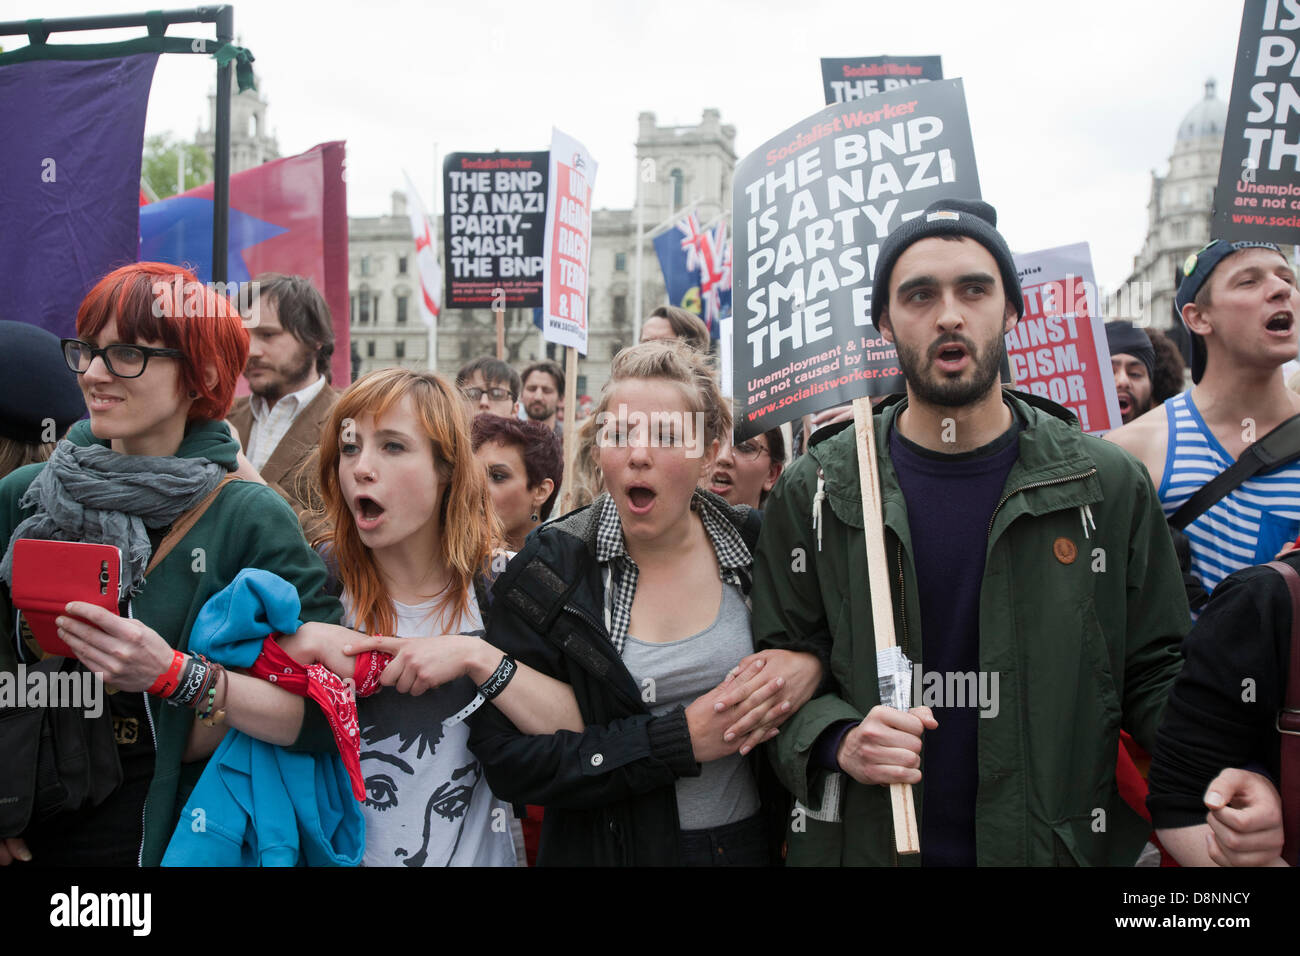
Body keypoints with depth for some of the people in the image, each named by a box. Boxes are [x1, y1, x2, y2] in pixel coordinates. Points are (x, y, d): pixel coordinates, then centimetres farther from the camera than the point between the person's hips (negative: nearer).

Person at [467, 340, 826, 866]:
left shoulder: (755, 543, -8)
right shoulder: (548, 570, -15)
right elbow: (505, 756, -18)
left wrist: (811, 665, -18)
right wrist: (681, 739, -24)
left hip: (755, 841, 2)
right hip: (607, 848, -2)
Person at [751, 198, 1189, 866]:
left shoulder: (1110, 488, -3)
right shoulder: (815, 492, -4)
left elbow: (1155, 673, 1)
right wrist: (836, 741, -18)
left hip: (1063, 842, 1)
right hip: (863, 842, 0)